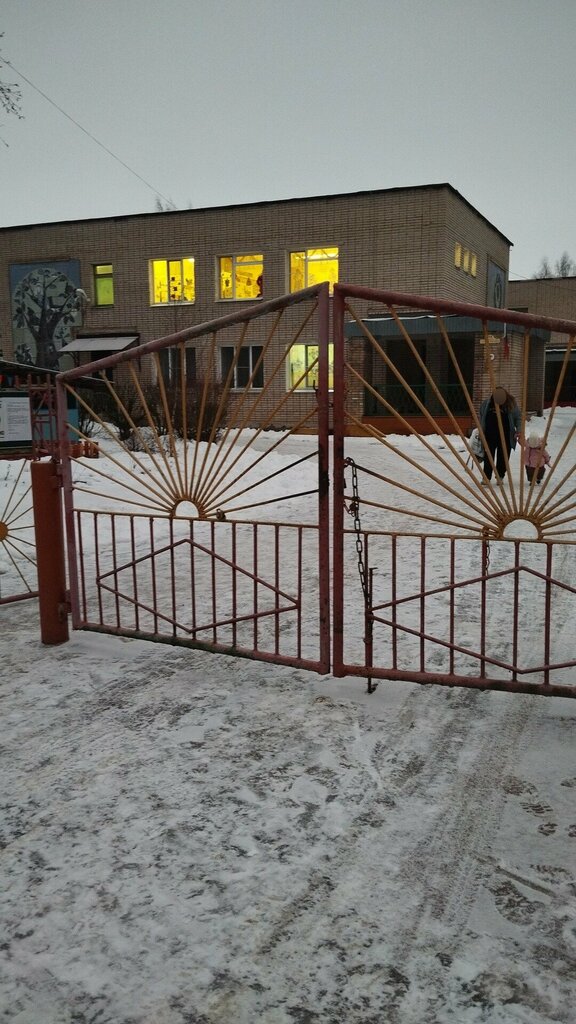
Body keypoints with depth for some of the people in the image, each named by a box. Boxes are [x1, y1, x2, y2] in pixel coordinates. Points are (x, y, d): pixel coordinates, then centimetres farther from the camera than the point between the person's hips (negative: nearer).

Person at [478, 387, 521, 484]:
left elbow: (518, 418, 2)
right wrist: (481, 431, 11)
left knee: (503, 457, 4)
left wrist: (518, 430, -10)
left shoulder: (511, 404, -5)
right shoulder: (486, 403, -2)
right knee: (488, 456, 2)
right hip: (489, 435, 1)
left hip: (505, 436, -1)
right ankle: (486, 477, 8)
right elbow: (481, 417, 12)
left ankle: (500, 477, 17)